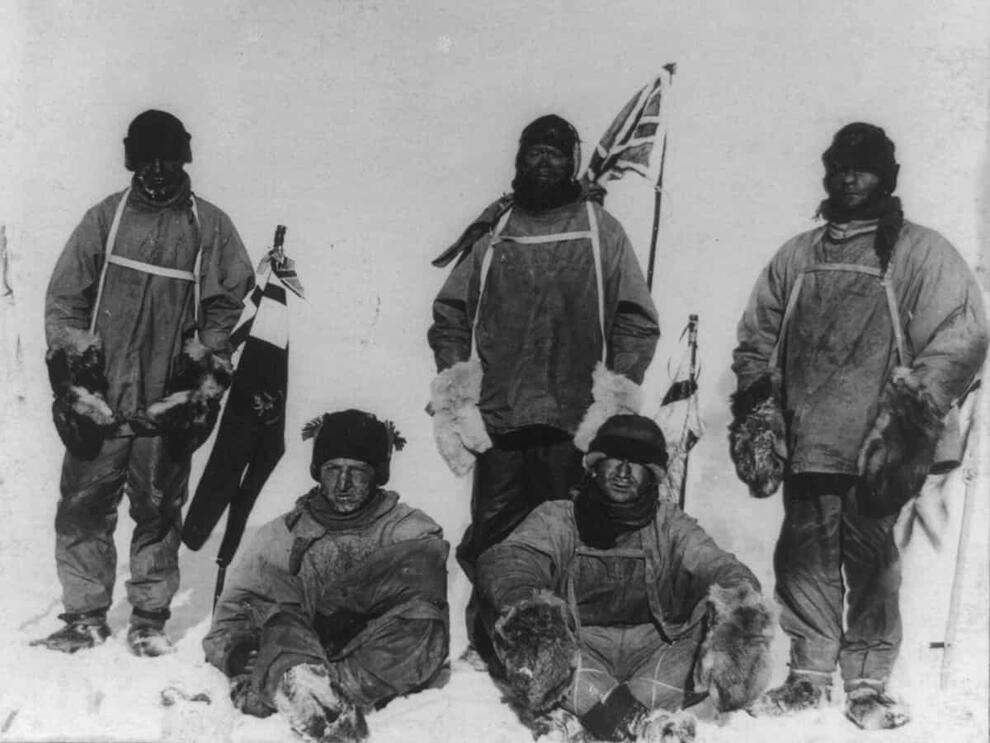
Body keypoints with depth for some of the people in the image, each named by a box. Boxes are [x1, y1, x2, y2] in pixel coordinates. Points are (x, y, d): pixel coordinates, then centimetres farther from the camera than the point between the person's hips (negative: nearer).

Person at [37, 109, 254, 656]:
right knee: (82, 508, 3)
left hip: (169, 405, -1)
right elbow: (64, 299, 8)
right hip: (100, 400, 1)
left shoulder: (210, 227, 5)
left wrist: (204, 386, -2)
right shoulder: (104, 218, 8)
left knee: (159, 512, 5)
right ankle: (85, 616, 17)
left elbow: (227, 309, 3)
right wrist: (71, 374, -1)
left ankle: (149, 618, 18)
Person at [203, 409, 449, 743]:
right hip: (302, 657, 2)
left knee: (422, 619, -29)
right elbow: (233, 610, 10)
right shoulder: (281, 534, 17)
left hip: (380, 664, -1)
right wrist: (237, 649, -13)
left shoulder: (409, 529, 13)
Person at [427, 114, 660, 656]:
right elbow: (449, 315, 16)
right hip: (497, 419, 2)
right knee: (489, 541, 2)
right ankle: (486, 648, 13)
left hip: (574, 424, -2)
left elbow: (636, 321, 6)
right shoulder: (493, 238, 15)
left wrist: (615, 396, -4)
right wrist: (455, 389, 5)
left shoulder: (601, 232, 9)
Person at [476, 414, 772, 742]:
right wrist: (524, 603, -33)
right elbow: (505, 561, -8)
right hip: (576, 654, -1)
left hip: (654, 654, 1)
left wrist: (736, 593, -27)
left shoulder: (669, 524, 16)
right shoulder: (558, 518, 10)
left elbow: (716, 566, 0)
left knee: (722, 619, -24)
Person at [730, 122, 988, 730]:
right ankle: (810, 673, 19)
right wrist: (756, 401, 9)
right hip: (806, 443, 4)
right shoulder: (795, 257, 16)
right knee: (805, 556, 6)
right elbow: (757, 338, 21)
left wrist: (918, 406, -13)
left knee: (870, 560, 0)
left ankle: (868, 683, 14)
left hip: (877, 448, -4)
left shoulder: (922, 254, 3)